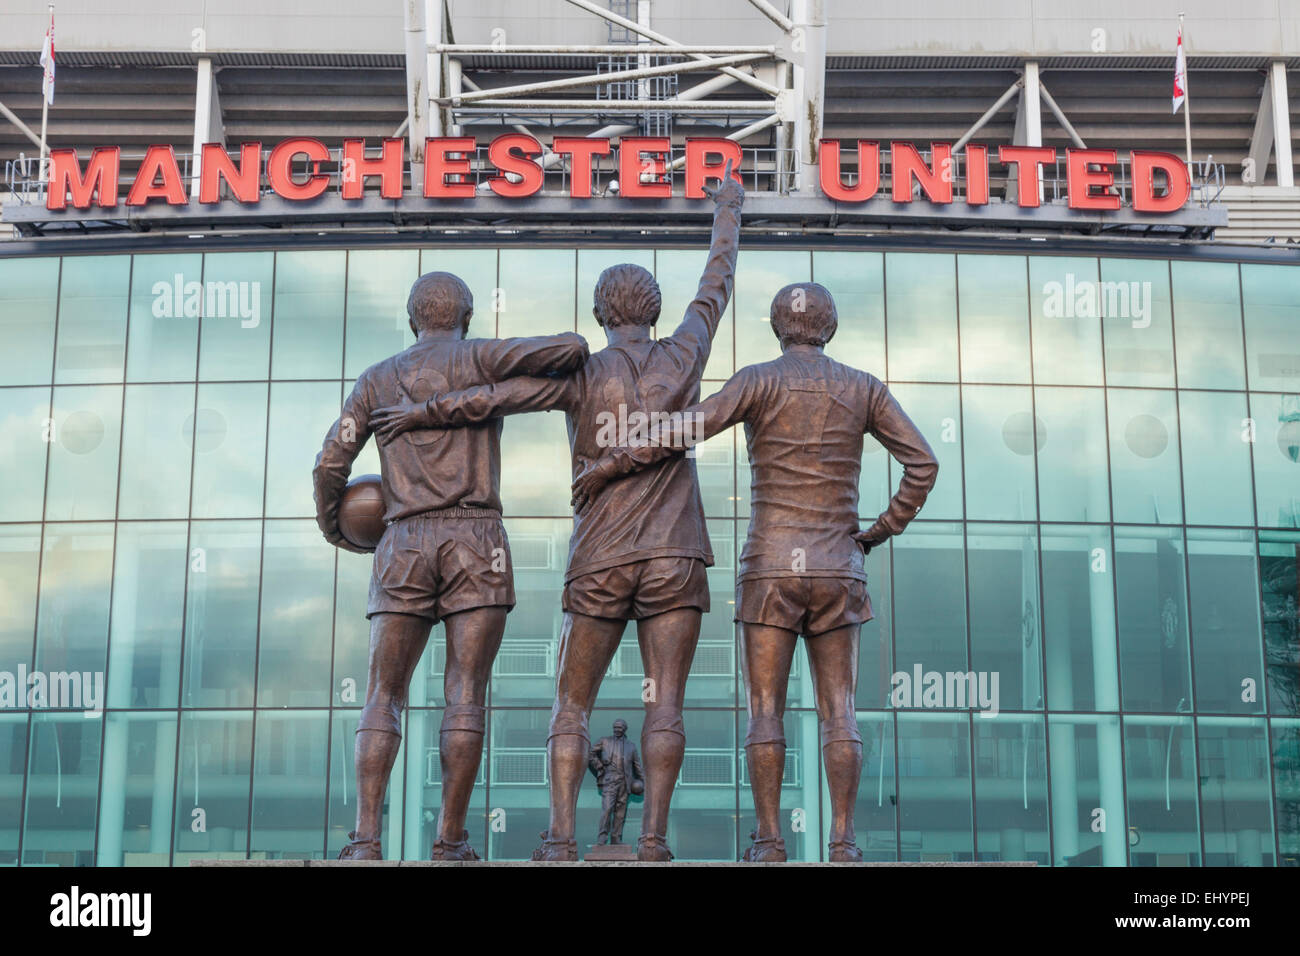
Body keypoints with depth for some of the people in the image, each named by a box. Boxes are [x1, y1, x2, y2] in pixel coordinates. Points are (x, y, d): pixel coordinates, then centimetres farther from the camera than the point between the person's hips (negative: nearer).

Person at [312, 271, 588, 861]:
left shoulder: (376, 379, 16)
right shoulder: (479, 357, 6)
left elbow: (330, 465, 12)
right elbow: (567, 348, -8)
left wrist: (331, 527, 32)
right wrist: (575, 362, 18)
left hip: (404, 548, 2)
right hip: (475, 543, -2)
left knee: (383, 699, 3)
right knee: (465, 696, -2)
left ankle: (365, 840, -10)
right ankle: (450, 842, -7)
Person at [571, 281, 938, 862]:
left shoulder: (760, 381, -1)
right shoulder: (864, 388, 8)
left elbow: (688, 428, -14)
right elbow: (923, 465, 2)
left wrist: (609, 465, -7)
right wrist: (883, 530, 12)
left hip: (771, 565, -2)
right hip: (837, 568, 2)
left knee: (765, 710, 1)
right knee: (838, 711, 2)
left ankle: (769, 843, -4)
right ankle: (843, 844, -5)